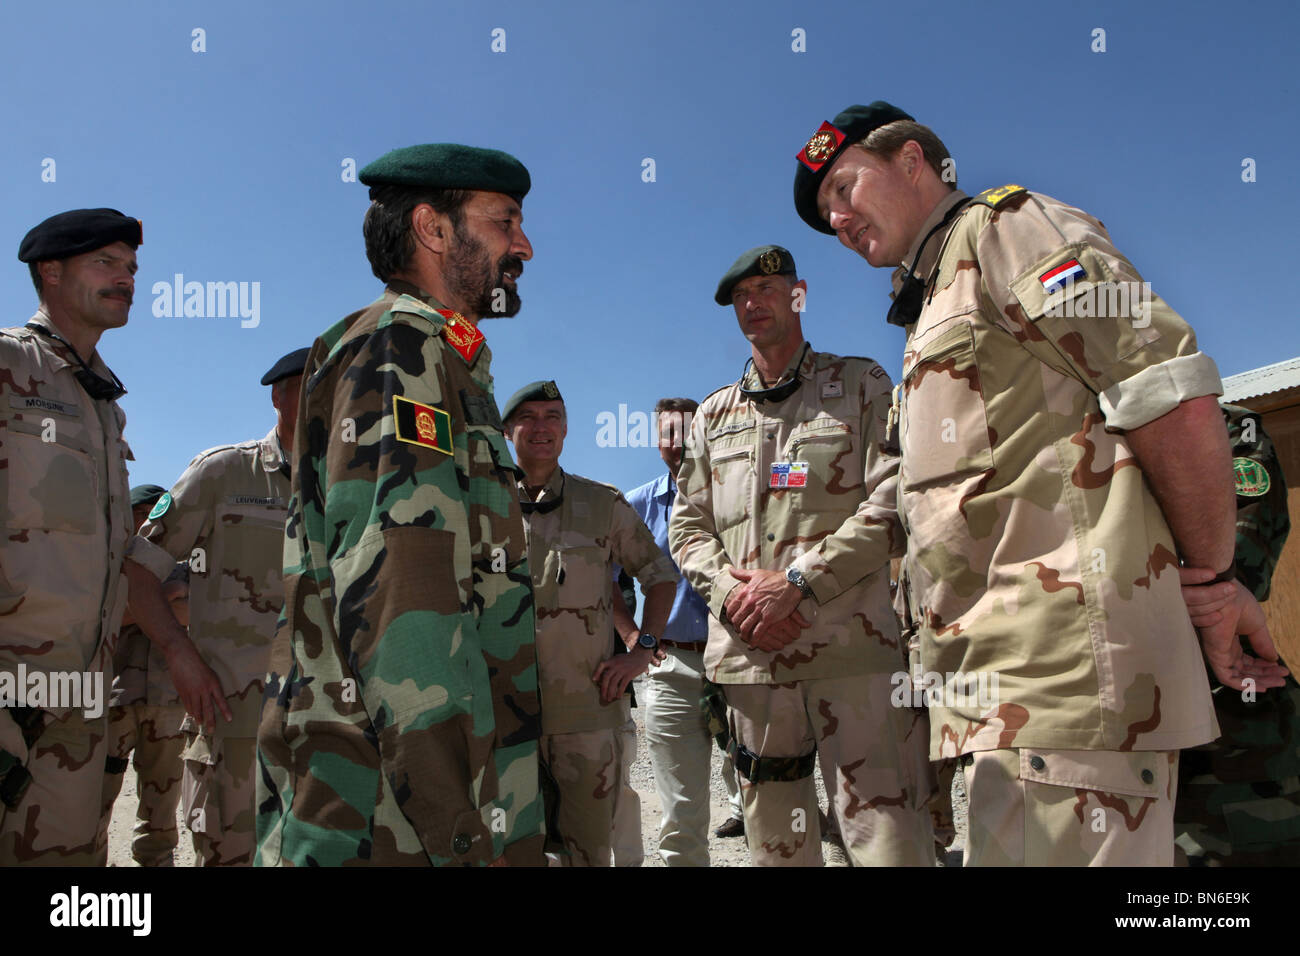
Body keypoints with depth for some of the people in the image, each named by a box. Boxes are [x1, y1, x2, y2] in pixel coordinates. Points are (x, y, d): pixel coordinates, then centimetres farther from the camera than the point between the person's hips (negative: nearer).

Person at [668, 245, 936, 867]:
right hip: (747, 653, 4)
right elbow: (687, 526, 16)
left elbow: (893, 504, -4)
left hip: (852, 648, -3)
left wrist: (797, 582, -12)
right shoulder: (713, 415, 20)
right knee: (774, 843, 11)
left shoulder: (861, 385, 9)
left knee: (888, 839, -7)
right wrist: (731, 593, -4)